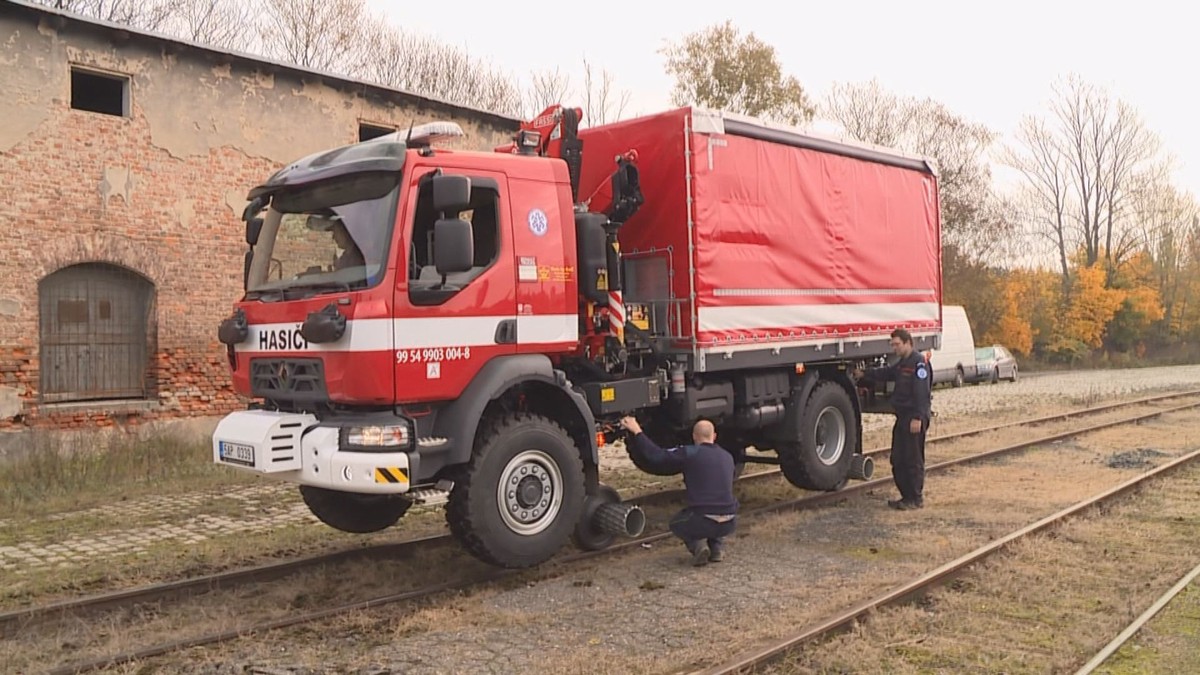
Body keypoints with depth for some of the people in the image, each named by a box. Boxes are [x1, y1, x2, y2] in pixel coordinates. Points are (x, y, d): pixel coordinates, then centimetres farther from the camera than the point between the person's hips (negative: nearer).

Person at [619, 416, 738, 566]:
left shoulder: (690, 453, -3)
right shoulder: (727, 457, 14)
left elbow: (656, 456, -5)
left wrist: (637, 432, 5)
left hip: (703, 522, -4)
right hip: (730, 524, 4)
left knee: (676, 524, 30)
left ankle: (697, 545, 2)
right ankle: (717, 547, 16)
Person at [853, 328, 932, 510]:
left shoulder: (919, 362, -14)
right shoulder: (902, 363, 17)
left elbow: (922, 393, -21)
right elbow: (887, 373, 36)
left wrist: (918, 418, -25)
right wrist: (865, 374, 32)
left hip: (914, 418, -10)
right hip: (902, 417, 10)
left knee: (913, 459, -3)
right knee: (898, 459, 12)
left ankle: (916, 499, 5)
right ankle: (906, 496, 20)